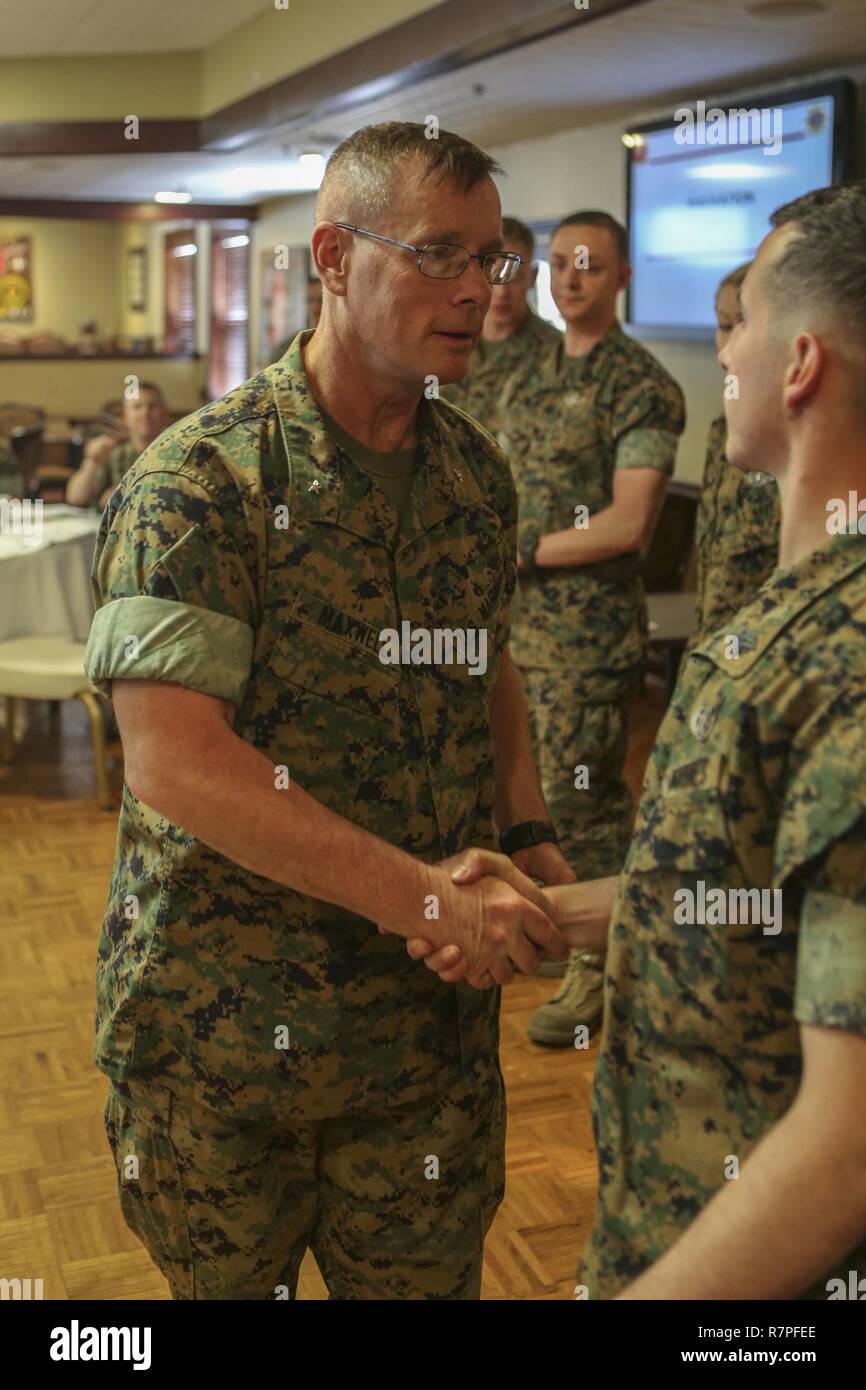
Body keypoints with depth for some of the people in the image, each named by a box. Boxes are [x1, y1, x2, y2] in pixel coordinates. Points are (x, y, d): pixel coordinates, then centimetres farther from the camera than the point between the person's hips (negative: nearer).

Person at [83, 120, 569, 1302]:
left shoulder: (477, 474, 5)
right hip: (221, 1025, -4)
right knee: (226, 1273, 18)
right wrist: (424, 896, -25)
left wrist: (527, 834, 0)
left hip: (433, 1016, 5)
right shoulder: (200, 481, -15)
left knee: (429, 1271, 17)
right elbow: (174, 763, -24)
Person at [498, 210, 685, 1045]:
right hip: (511, 617, 7)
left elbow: (629, 523, -17)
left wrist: (524, 552, -13)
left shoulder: (641, 387, -9)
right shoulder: (526, 381, 15)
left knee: (582, 797, -1)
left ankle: (599, 967, 14)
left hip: (588, 627, -7)